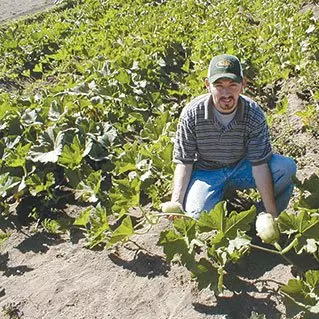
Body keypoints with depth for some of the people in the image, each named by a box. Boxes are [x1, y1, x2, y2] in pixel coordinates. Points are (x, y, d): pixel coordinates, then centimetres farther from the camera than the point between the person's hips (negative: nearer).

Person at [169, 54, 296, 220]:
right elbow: (184, 163, -14)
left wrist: (271, 214, -21)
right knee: (196, 214, -29)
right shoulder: (192, 114, -20)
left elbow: (259, 165, -18)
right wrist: (176, 203, -27)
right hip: (206, 172, -1)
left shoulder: (254, 114, -19)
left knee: (287, 167, -23)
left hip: (242, 167, 1)